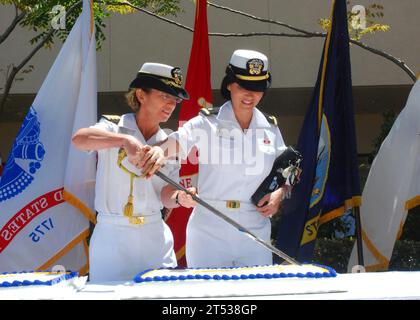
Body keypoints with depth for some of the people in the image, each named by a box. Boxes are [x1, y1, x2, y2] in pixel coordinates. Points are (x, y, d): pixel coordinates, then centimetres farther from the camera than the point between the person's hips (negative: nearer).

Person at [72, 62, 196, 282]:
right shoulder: (113, 129, -4)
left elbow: (166, 196, 2)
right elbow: (79, 139, -26)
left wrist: (180, 198, -21)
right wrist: (125, 140, -39)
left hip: (155, 238, 4)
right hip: (112, 237, -4)